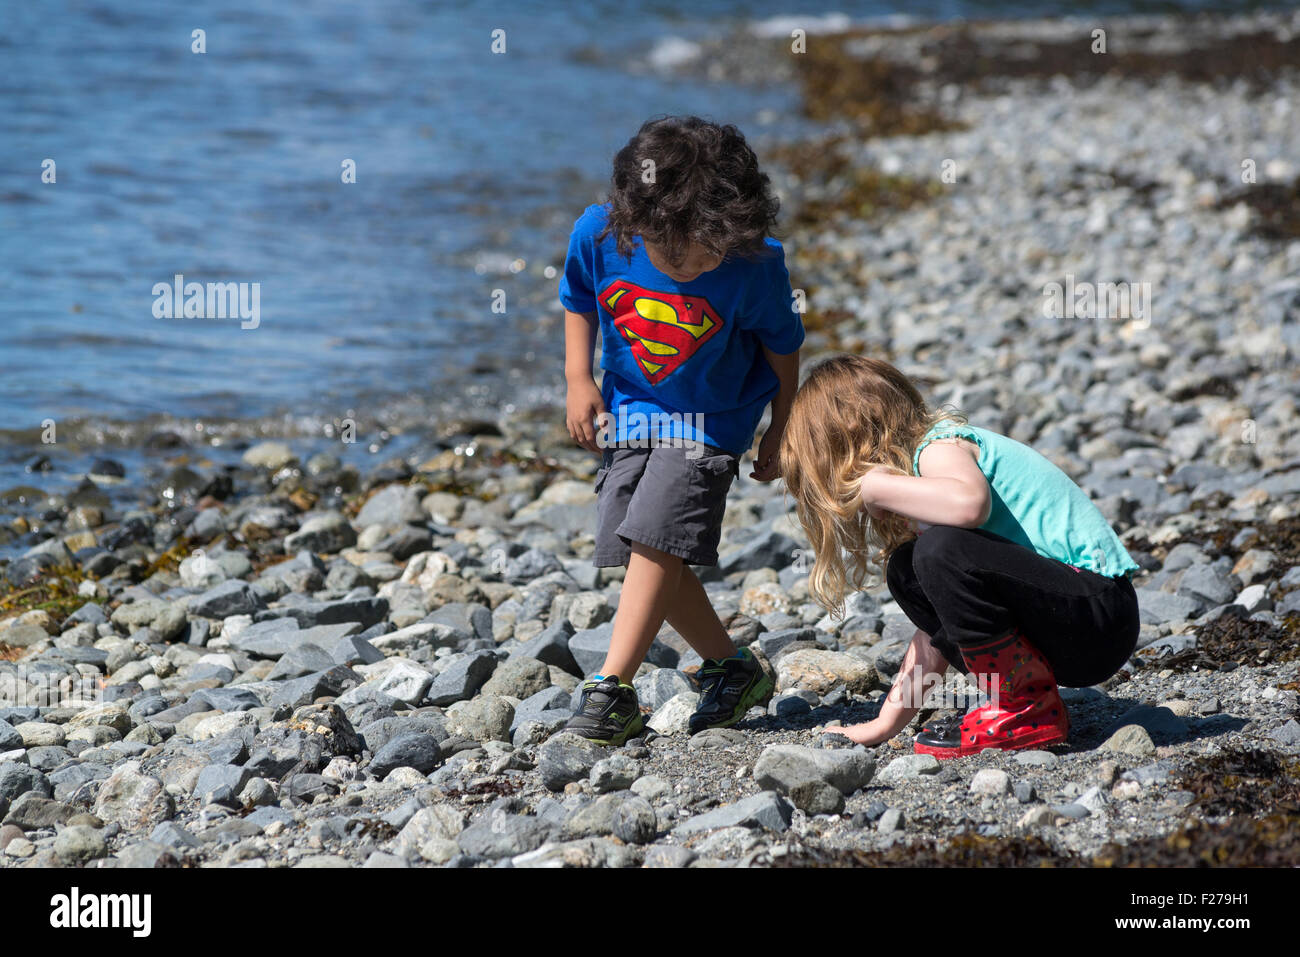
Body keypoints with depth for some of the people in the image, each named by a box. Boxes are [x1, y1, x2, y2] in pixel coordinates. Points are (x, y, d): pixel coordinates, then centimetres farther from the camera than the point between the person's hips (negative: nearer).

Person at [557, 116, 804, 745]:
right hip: (629, 413, 4)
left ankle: (612, 688, -14)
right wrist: (577, 378, -7)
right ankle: (731, 669, 19)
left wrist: (777, 440, 2)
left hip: (711, 420, -4)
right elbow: (578, 301, 4)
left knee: (654, 538, -19)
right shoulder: (599, 235, -20)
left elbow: (783, 349, -7)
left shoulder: (755, 265, -26)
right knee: (648, 553, 2)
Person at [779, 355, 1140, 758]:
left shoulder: (939, 448, -10)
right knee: (906, 571, 10)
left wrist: (874, 485, -21)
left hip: (1101, 611, -10)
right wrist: (886, 724, 16)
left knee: (944, 551, -27)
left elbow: (969, 504, -38)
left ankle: (1031, 711, -12)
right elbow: (937, 625, 18)